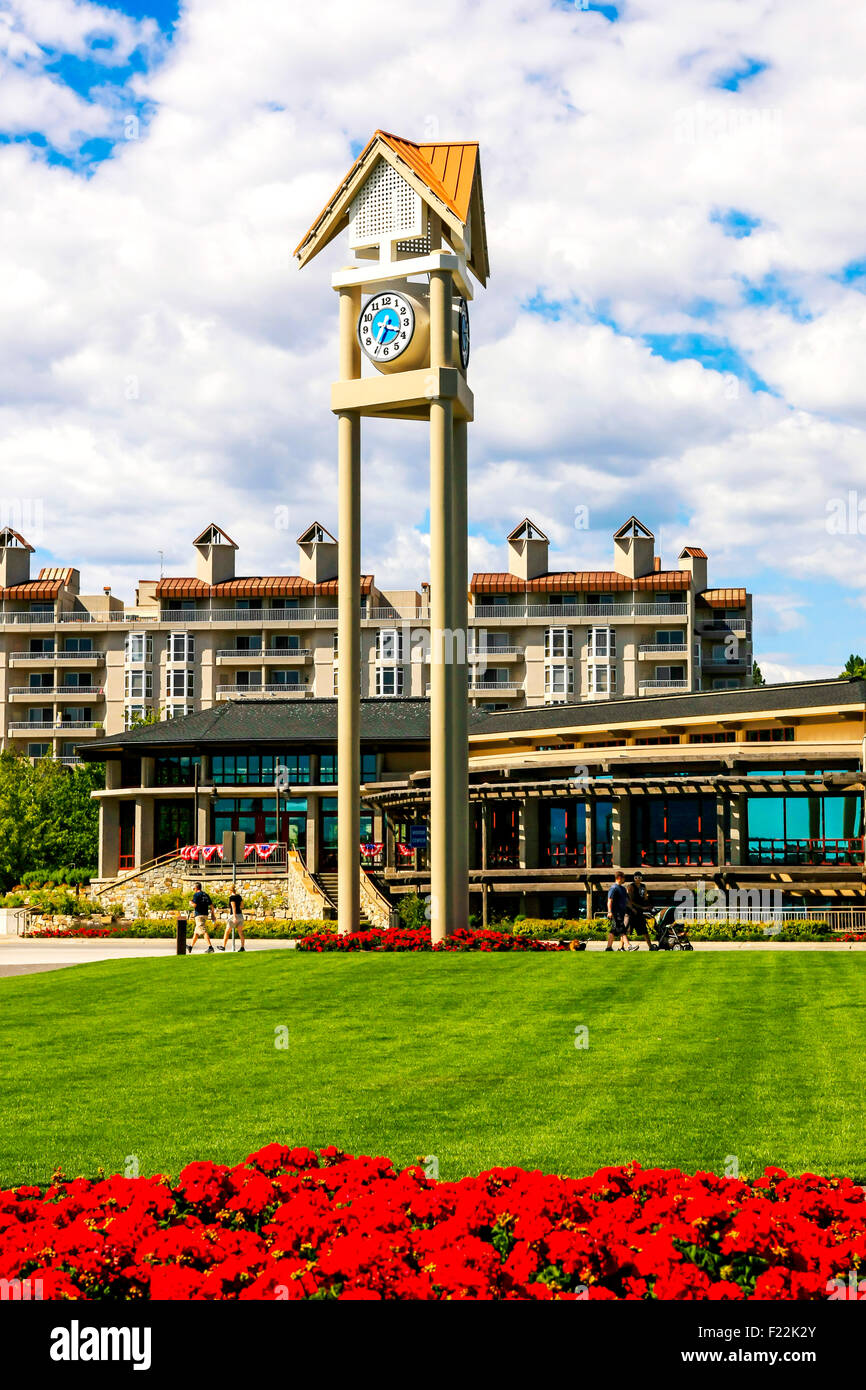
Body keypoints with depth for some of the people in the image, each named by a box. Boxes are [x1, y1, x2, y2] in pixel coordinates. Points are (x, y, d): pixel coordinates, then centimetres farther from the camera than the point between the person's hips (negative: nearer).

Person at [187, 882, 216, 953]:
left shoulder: (196, 895, -6)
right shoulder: (206, 895, 14)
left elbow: (194, 905, -16)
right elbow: (211, 905, 11)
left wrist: (191, 903, 6)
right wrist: (213, 914, 14)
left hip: (199, 915, -8)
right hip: (205, 914, 8)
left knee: (204, 931, -15)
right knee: (196, 932, 18)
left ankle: (210, 947, -27)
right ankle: (190, 948, 28)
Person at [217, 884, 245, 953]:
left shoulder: (231, 897, -11)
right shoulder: (239, 896, 9)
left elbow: (233, 907, -19)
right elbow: (242, 906, 18)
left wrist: (234, 917, -23)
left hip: (233, 915, -6)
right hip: (240, 915, 6)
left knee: (227, 932, 6)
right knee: (241, 932, 3)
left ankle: (223, 946, 13)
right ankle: (242, 947, -4)